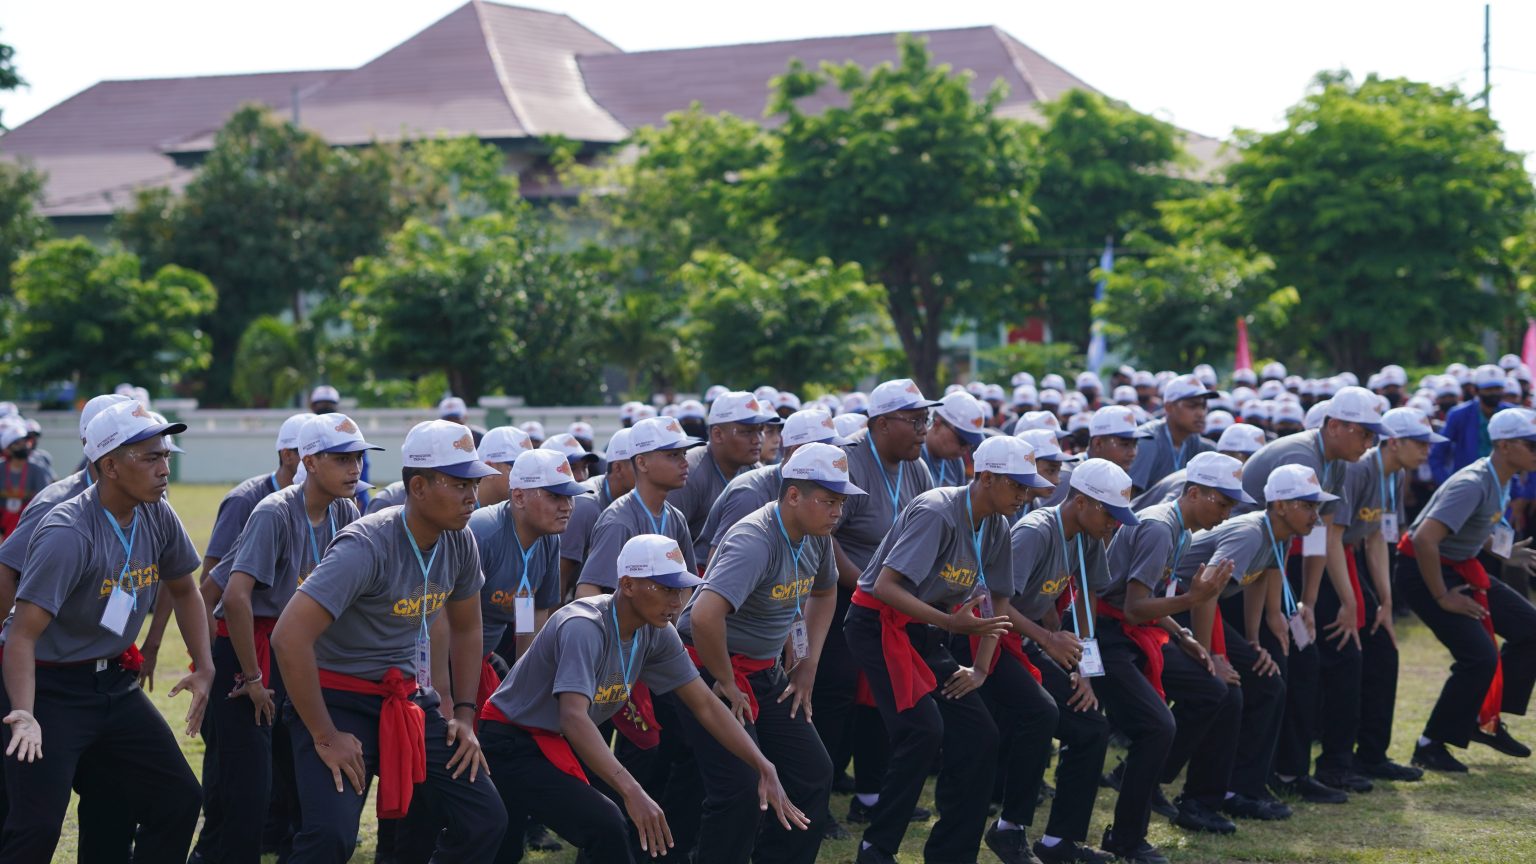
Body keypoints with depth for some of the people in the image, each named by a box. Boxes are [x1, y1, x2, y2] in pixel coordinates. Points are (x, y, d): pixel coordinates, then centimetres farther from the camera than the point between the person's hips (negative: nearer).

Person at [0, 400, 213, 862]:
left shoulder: (158, 517, -3)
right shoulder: (68, 534, -25)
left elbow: (182, 590, 16)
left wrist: (204, 667, 6)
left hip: (115, 683, 8)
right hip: (51, 689, -8)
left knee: (178, 801, 9)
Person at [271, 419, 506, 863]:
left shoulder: (459, 543, -2)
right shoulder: (367, 547, -24)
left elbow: (465, 629, 17)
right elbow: (289, 637, -30)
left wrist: (463, 714, 9)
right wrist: (325, 738, -24)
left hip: (411, 698, 7)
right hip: (339, 700, -7)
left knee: (485, 820, 2)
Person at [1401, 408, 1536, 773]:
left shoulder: (1501, 481, 3)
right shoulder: (1473, 484, -26)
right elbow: (1424, 539, -35)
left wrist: (1501, 550, 14)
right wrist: (1443, 598, -26)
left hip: (1462, 568, 10)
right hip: (1423, 570, -10)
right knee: (1479, 657, -17)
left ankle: (1485, 721, 18)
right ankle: (1430, 747, -3)